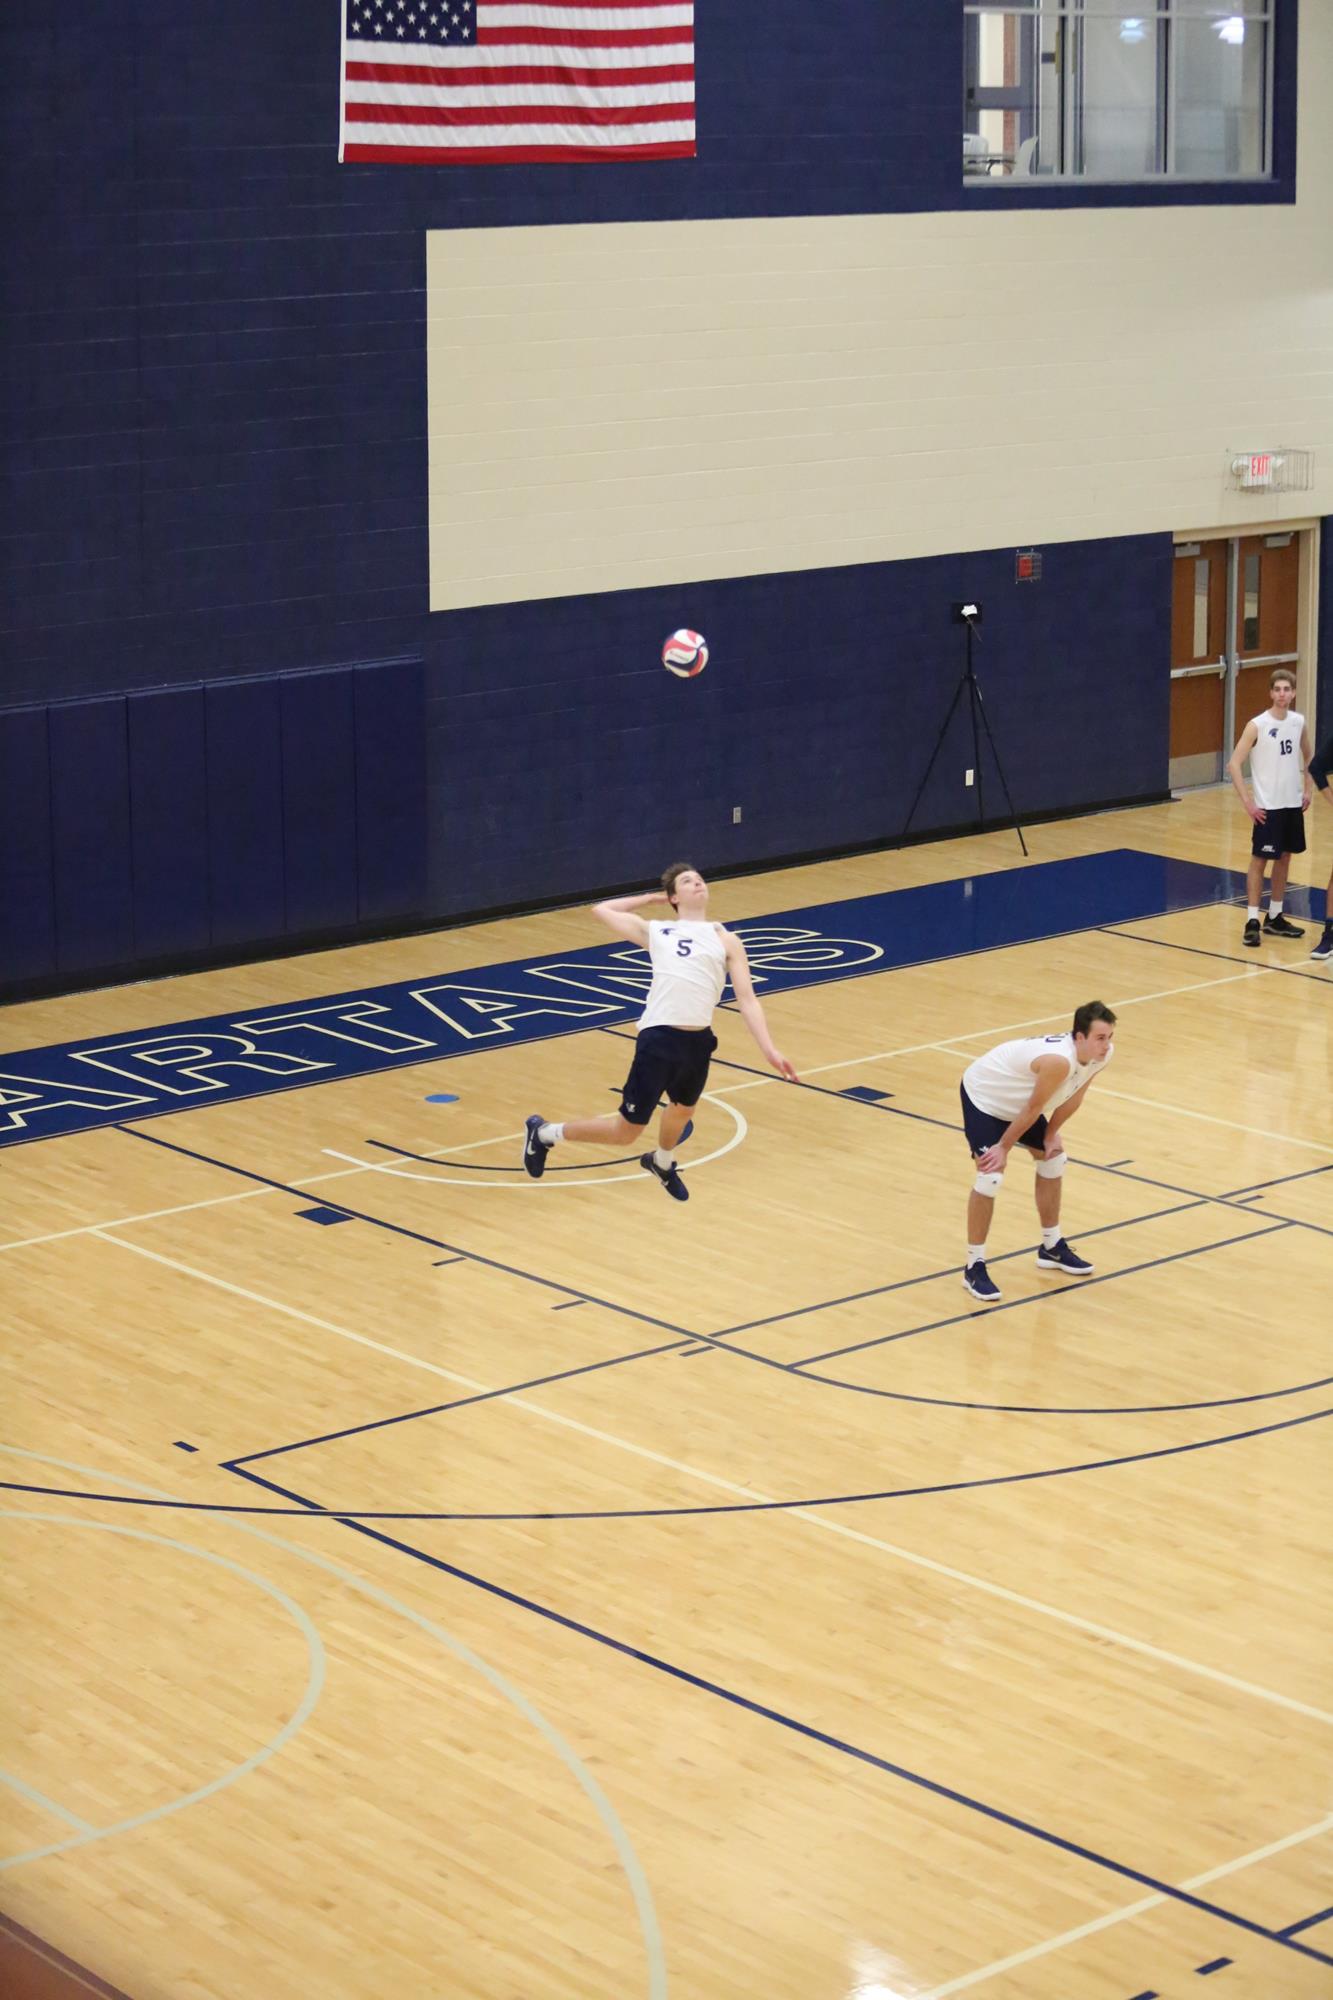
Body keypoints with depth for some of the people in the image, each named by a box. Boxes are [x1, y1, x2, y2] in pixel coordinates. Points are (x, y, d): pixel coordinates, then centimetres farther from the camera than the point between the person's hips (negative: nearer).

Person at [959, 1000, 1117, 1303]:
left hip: (1015, 1098, 9)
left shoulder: (1101, 1056, -17)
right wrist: (1004, 1147, -17)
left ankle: (1051, 1248, 32)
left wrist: (1051, 1135, 4)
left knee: (1054, 1159, 16)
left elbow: (1074, 1096, 1)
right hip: (983, 1095, -9)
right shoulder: (1059, 1060, -41)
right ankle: (974, 1268, -7)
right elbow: (1032, 1110, -27)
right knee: (990, 1177, -17)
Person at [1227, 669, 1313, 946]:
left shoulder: (1299, 722, 3)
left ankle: (1274, 918, 23)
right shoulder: (1257, 726, -13)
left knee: (1284, 858, 12)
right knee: (1259, 860, -2)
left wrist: (1307, 788, 12)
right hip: (1267, 807, -6)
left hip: (1293, 804, 6)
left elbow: (1307, 756, 22)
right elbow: (1234, 764, -15)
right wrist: (1248, 803, -17)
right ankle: (1252, 921, 1)